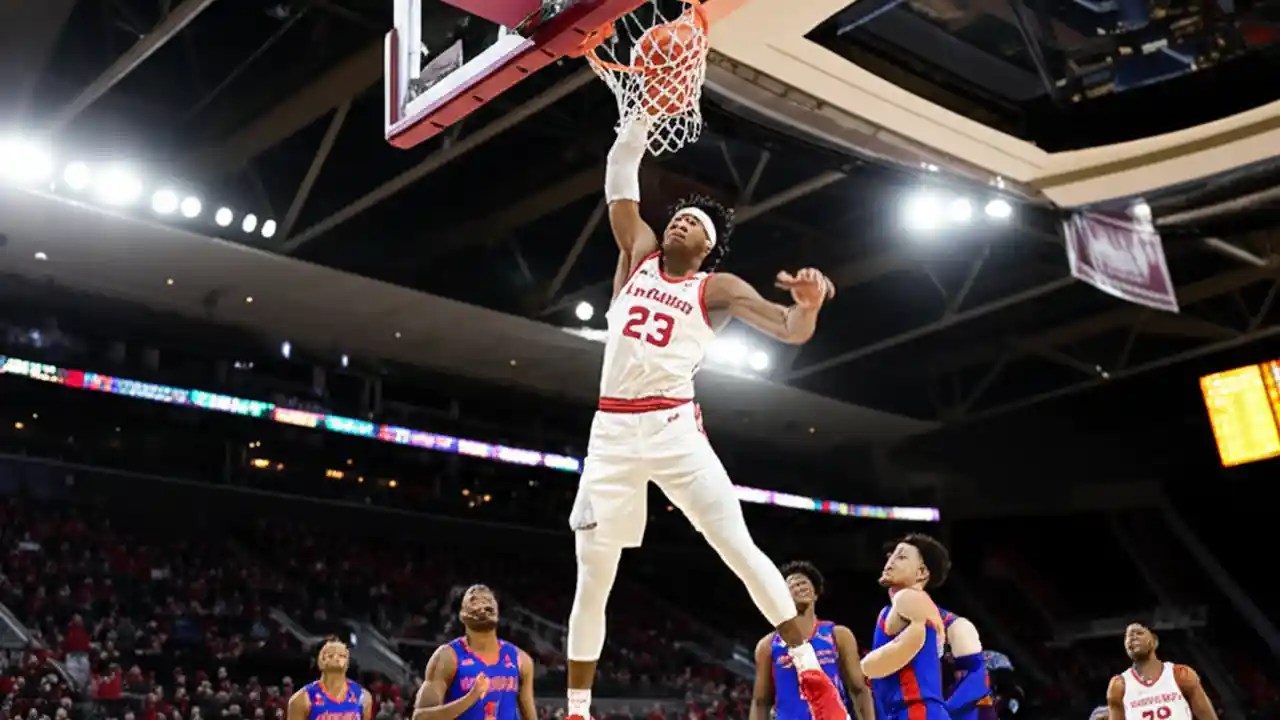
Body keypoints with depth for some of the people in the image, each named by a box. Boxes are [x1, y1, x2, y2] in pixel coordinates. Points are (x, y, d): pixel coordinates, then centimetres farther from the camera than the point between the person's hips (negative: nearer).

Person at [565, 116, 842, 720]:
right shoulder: (637, 254, 14)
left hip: (673, 429, -3)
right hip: (611, 433, 3)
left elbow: (791, 331, -5)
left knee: (740, 550, -9)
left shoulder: (716, 289, 4)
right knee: (592, 580, 5)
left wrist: (808, 303, -28)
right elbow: (620, 176, 9)